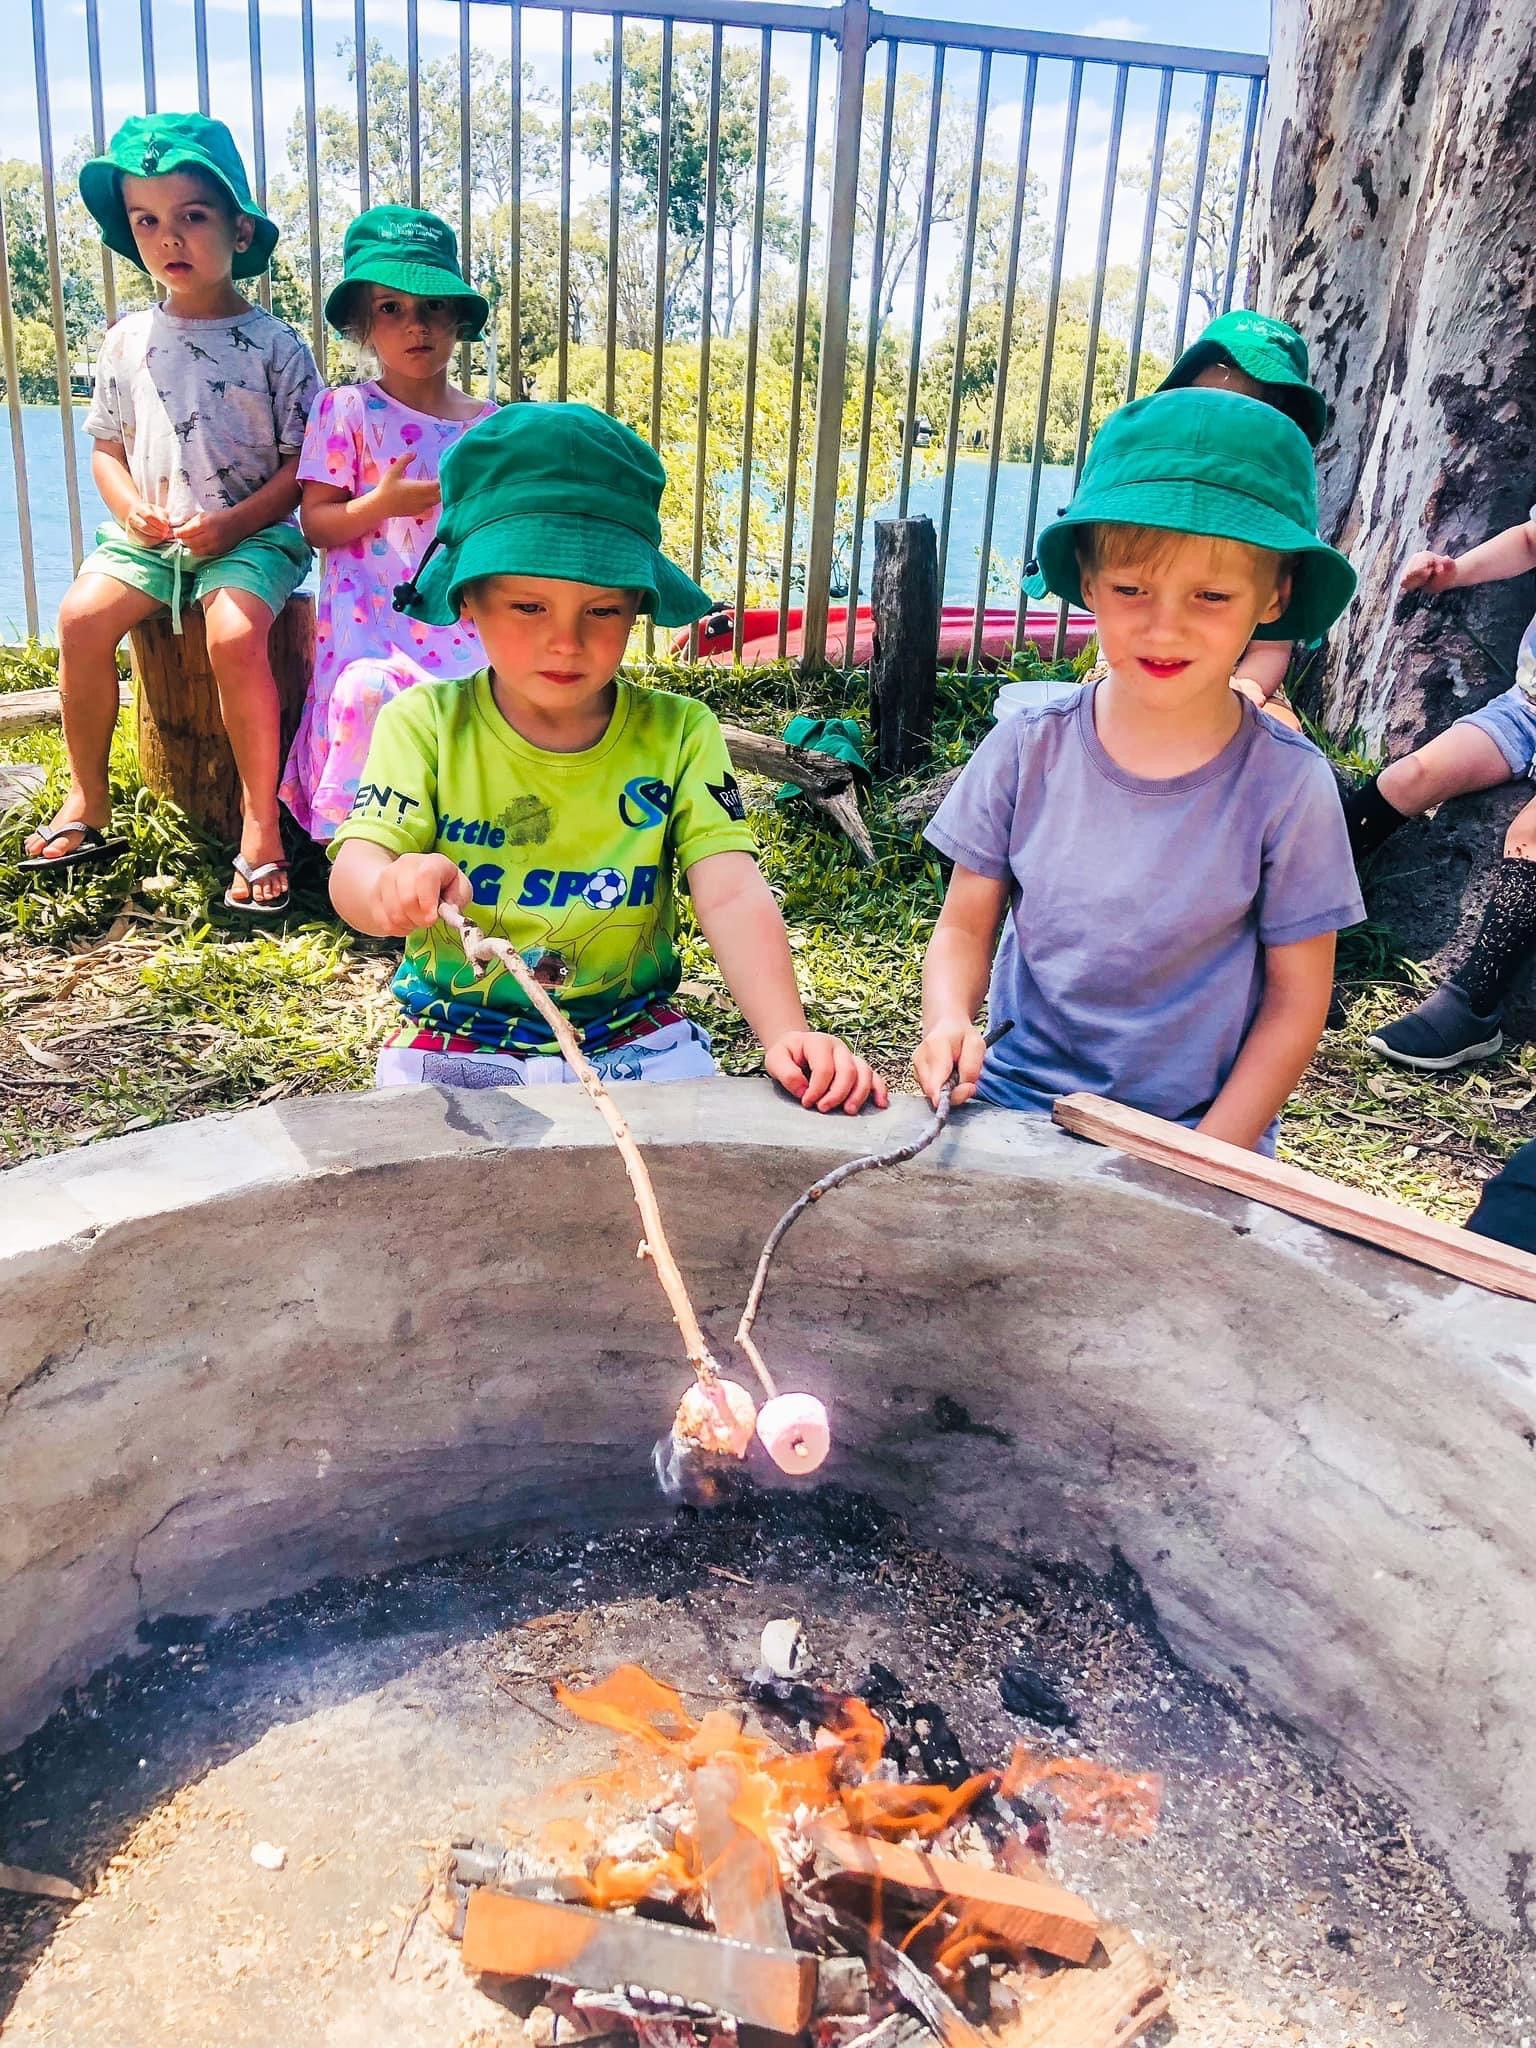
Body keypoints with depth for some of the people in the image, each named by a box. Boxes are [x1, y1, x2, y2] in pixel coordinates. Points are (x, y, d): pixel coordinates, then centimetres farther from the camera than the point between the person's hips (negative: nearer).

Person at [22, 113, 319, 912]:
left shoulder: (275, 345, -2)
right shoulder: (129, 342, 9)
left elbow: (303, 464, -4)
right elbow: (107, 447, 15)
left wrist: (232, 523, -15)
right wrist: (130, 507, -7)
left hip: (249, 536, -4)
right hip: (149, 534, 4)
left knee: (235, 635, -32)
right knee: (82, 614, -20)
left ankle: (261, 821, -21)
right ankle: (87, 801, -5)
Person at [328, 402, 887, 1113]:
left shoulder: (678, 734, -2)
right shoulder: (424, 724, -3)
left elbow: (732, 894, -14)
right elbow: (354, 868, -15)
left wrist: (786, 1034, -31)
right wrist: (391, 889, -42)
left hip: (633, 1038, 1)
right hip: (457, 1046, 0)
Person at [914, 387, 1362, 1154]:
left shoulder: (1286, 785, -9)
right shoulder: (1027, 750, -4)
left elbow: (1295, 1002, -2)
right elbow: (965, 926, 4)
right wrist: (949, 1022, -16)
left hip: (1196, 1130, -1)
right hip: (1014, 1103, 1)